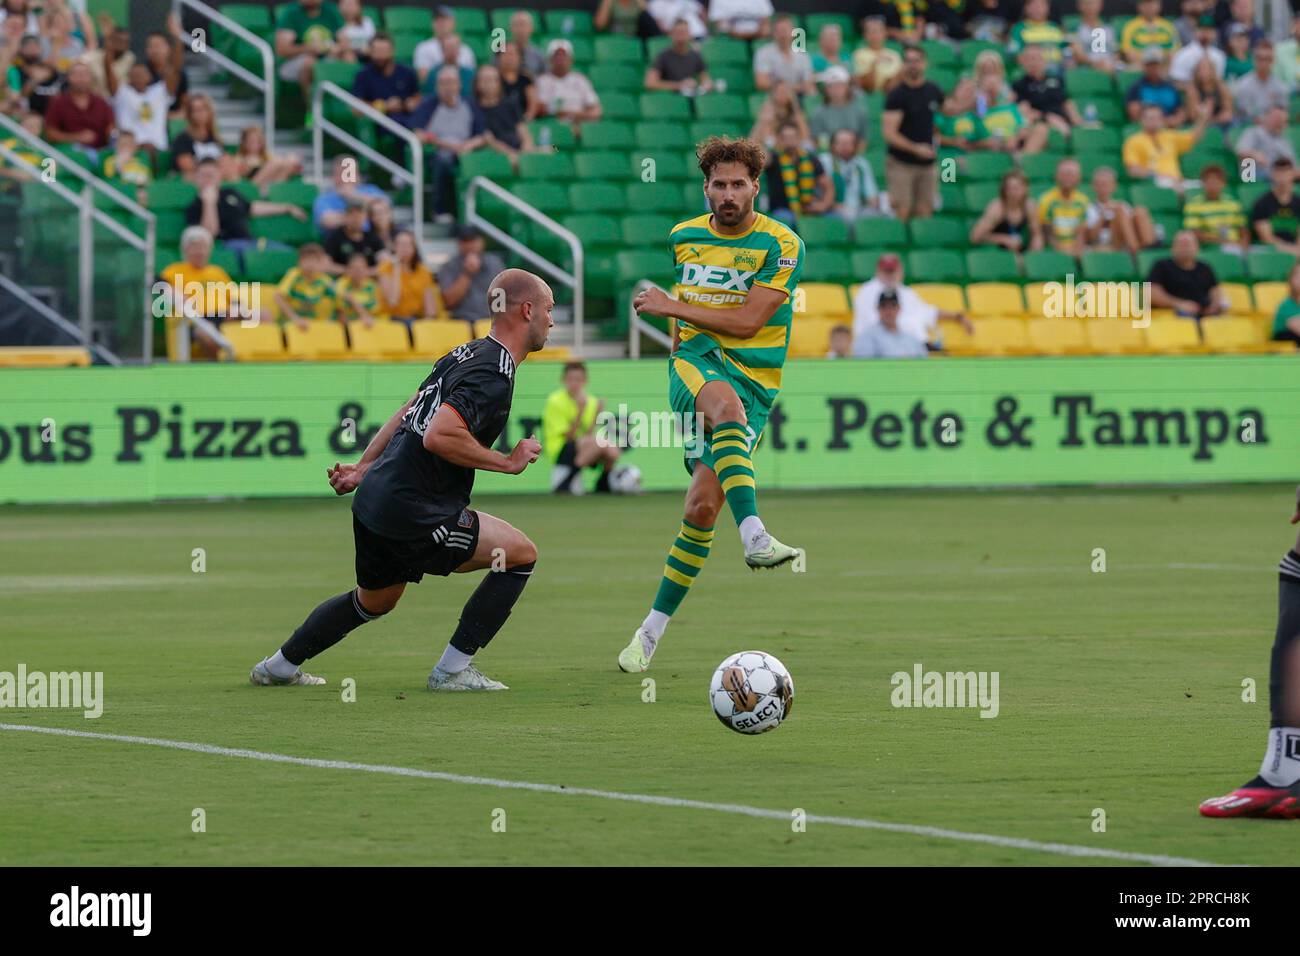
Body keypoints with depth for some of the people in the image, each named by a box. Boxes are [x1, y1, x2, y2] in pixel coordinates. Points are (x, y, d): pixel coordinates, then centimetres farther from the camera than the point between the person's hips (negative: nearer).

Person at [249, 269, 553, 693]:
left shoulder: (466, 355, 13)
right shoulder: (493, 375, -18)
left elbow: (407, 413, 21)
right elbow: (438, 435, -30)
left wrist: (363, 468, 27)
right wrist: (507, 462, -19)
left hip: (374, 499, 10)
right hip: (412, 511, -10)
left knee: (374, 601, 31)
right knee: (521, 553, -2)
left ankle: (280, 666, 43)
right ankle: (452, 669, 2)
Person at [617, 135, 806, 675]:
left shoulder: (781, 245, -4)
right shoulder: (684, 238, 10)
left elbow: (747, 322, -10)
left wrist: (671, 307, -8)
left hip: (754, 380, -1)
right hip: (697, 363, 1)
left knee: (702, 508, -11)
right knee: (727, 403, -38)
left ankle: (653, 630, 2)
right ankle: (755, 537, -55)